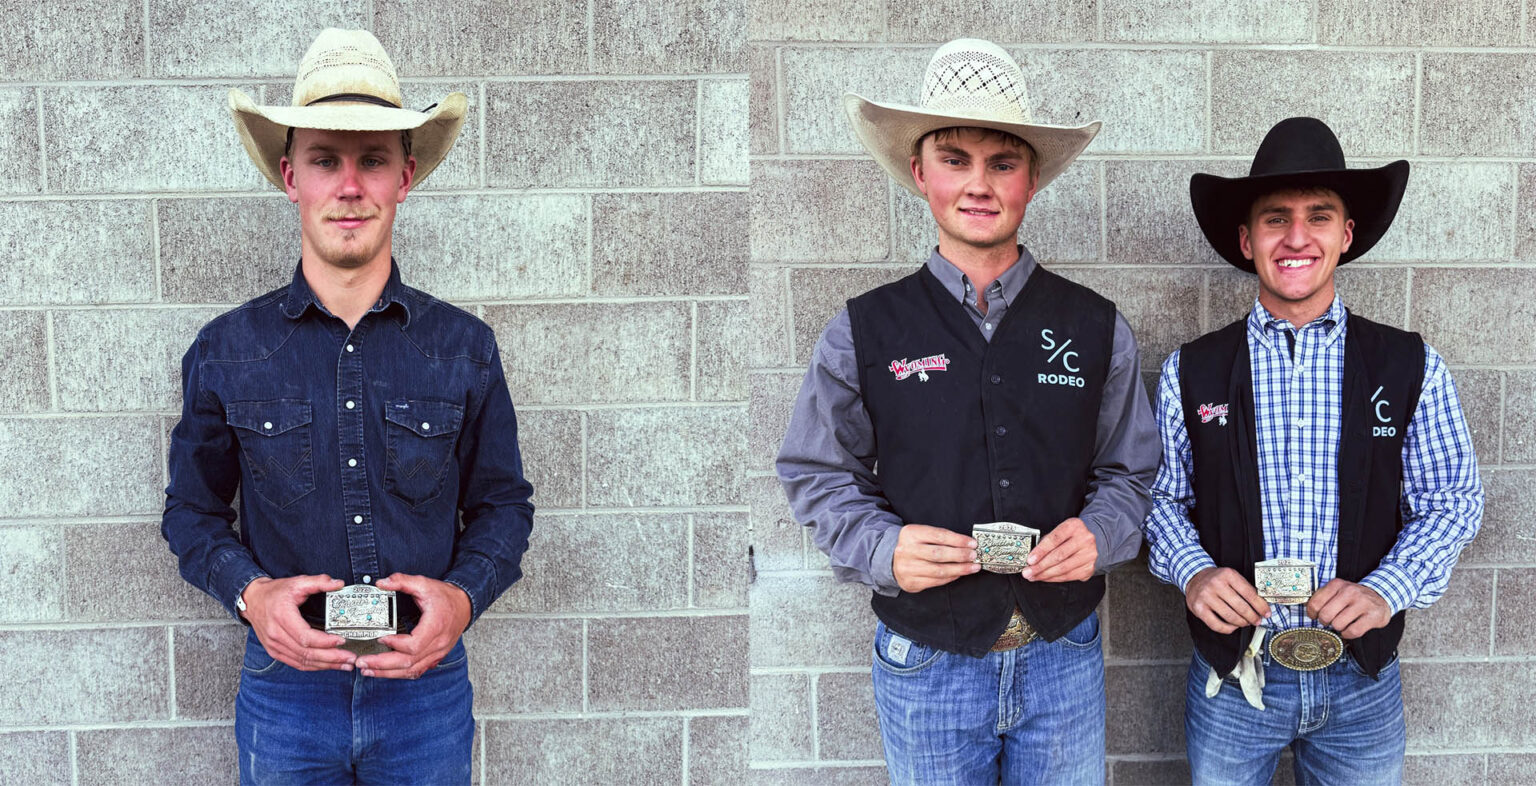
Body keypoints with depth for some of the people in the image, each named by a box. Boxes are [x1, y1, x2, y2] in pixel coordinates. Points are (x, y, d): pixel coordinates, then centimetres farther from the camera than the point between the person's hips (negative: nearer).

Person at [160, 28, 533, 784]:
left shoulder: (464, 348, -1)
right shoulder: (224, 353, -1)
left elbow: (502, 503, 5)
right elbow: (193, 510, 7)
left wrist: (462, 595, -14)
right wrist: (250, 593, -13)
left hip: (427, 687, 0)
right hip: (285, 687, 0)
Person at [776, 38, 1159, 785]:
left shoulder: (1096, 327, 1)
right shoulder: (864, 332, -3)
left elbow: (1131, 470, 9)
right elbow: (819, 476, 2)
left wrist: (1099, 534, -12)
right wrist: (882, 549, -17)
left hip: (1064, 659, 2)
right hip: (926, 662, -1)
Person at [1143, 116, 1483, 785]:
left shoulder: (1412, 367, -1)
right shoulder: (1191, 371, -1)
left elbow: (1452, 501, 2)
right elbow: (1162, 496, 4)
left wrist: (1386, 587, -14)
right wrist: (1193, 571, -15)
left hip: (1363, 682, 1)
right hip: (1232, 682, 0)